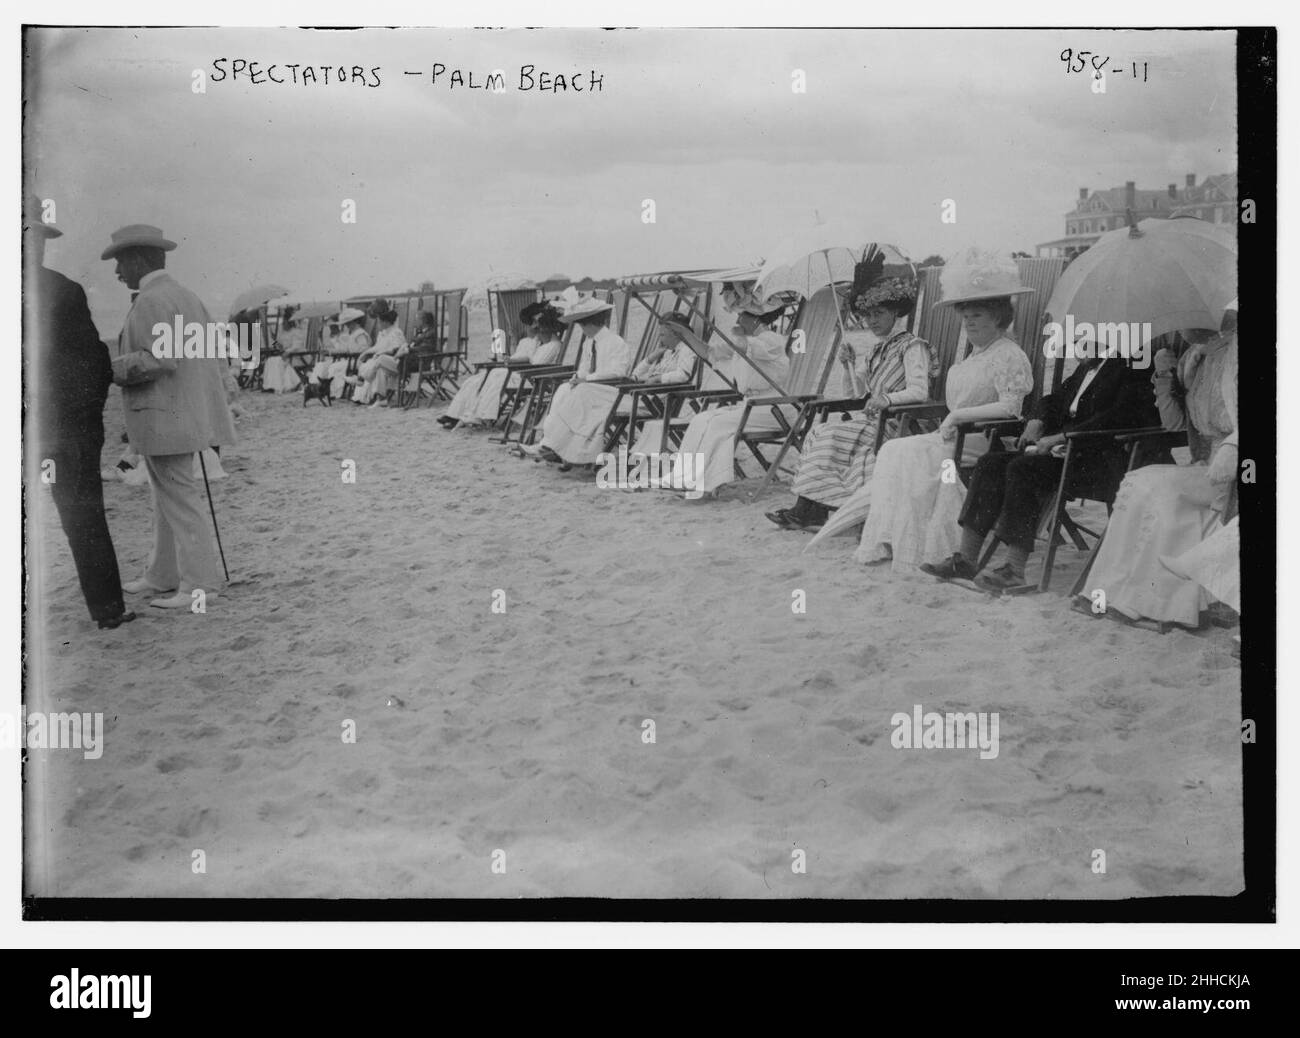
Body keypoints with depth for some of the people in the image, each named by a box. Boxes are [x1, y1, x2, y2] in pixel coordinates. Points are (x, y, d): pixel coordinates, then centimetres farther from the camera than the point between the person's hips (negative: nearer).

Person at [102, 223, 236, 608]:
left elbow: (160, 358, -25)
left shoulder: (151, 301, -14)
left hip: (163, 418, -10)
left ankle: (200, 583, -2)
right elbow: (216, 357, 13)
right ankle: (163, 575, 24)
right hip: (187, 415, 10)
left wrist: (110, 370, -14)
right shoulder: (187, 297, 14)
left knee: (180, 499, -5)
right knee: (168, 497, 16)